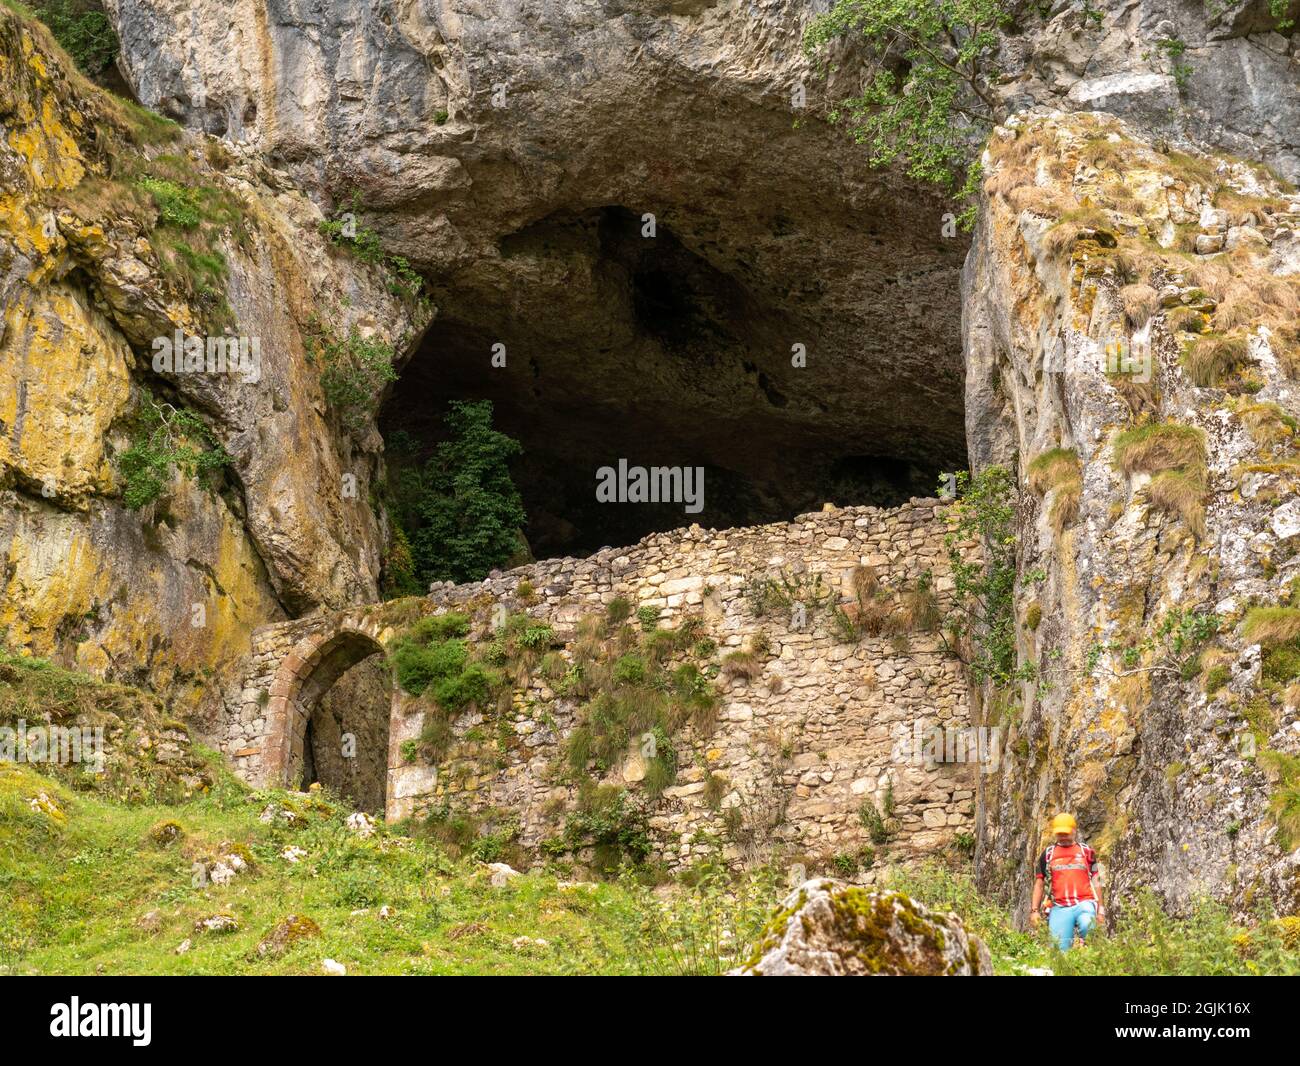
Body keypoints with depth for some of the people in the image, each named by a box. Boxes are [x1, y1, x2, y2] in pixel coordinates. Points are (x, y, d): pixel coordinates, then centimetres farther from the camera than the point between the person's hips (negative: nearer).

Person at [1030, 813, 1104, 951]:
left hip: (1084, 904, -1)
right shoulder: (1048, 854, 16)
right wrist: (1034, 910, 8)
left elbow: (1096, 882, 18)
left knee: (1087, 926, -33)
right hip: (1059, 908, 1)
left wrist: (1100, 910, 13)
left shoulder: (1086, 851, 15)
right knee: (1059, 949, -9)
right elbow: (1039, 884, 17)